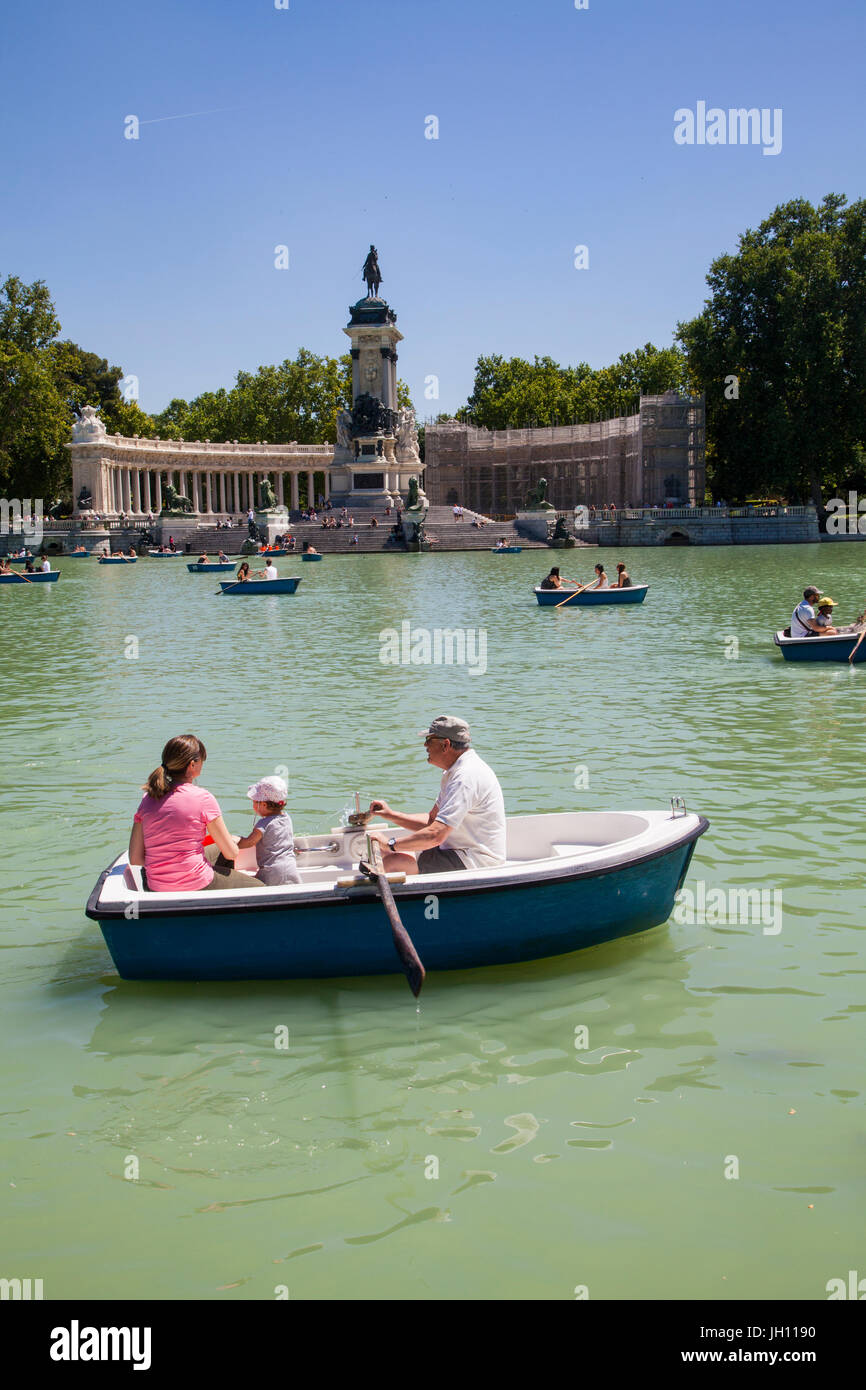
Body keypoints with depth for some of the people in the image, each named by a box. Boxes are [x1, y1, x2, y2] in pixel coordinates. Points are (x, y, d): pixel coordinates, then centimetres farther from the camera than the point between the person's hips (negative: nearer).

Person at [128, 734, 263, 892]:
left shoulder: (147, 798, 2)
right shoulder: (202, 798, -13)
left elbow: (135, 858, 1)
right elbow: (232, 853, -4)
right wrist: (234, 841, 20)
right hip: (195, 887, -7)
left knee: (218, 850, 34)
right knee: (259, 887, 18)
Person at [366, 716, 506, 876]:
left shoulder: (466, 777, -22)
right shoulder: (454, 772, 14)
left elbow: (435, 835, -28)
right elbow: (431, 820, 19)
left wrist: (390, 843, -19)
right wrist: (391, 815, 10)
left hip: (477, 861, -11)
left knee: (392, 863, -21)